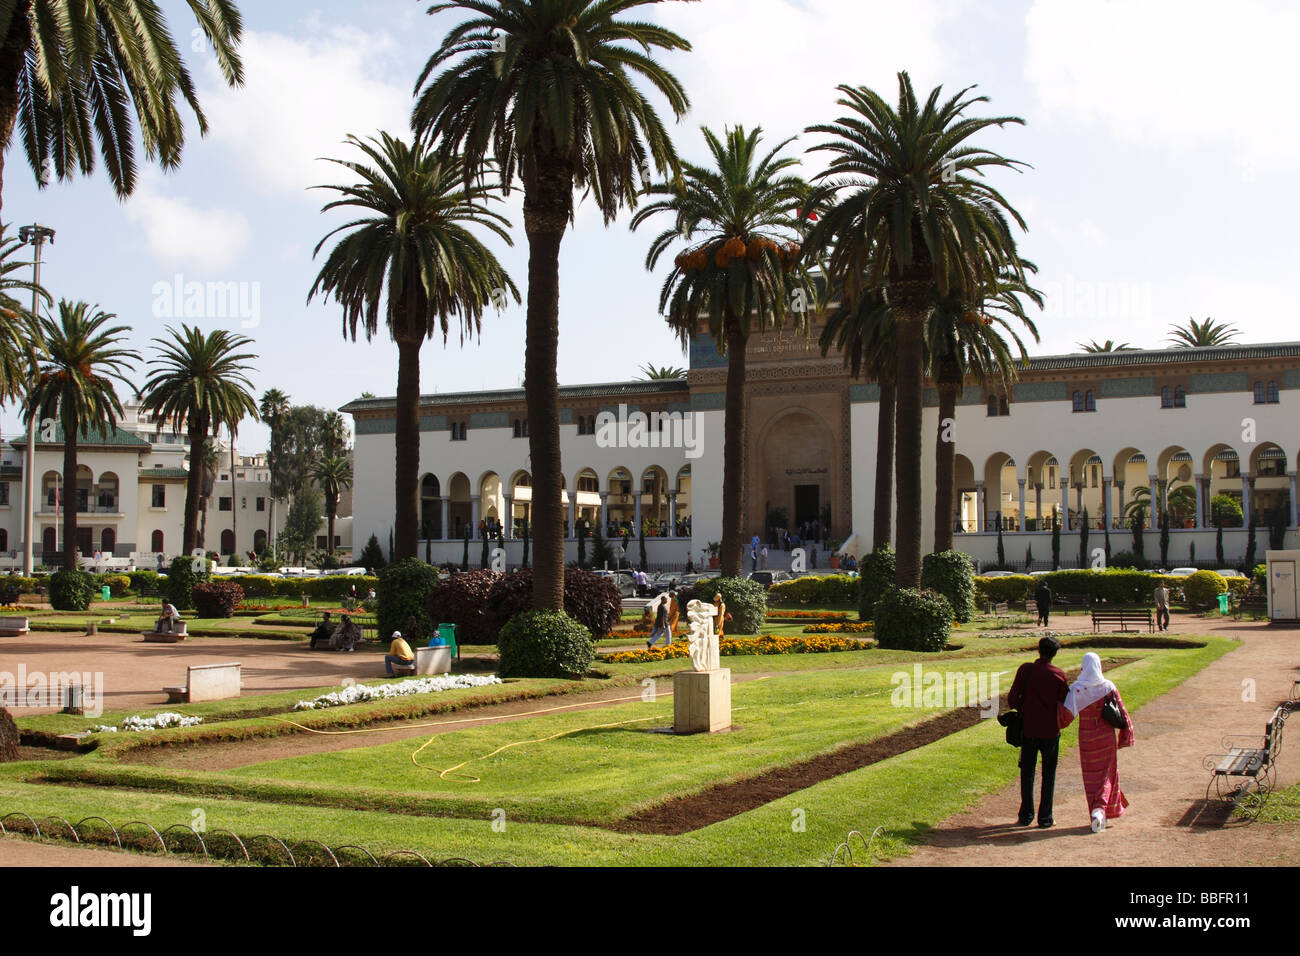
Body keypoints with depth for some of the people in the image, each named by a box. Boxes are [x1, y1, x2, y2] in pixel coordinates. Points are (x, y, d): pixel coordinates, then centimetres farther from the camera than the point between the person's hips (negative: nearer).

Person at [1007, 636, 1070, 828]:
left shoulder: (1025, 670, -6)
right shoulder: (1059, 675, -6)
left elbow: (1012, 700, -7)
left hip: (1028, 729, 0)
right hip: (1051, 731, 0)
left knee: (1027, 771, 11)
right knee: (1048, 774, 9)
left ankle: (1026, 816, 13)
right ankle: (1045, 818, 9)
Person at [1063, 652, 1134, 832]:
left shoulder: (1077, 689, -13)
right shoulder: (1109, 687, -7)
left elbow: (1068, 714, -25)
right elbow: (1122, 714, -4)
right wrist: (1126, 736, 5)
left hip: (1087, 738, -1)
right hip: (1107, 737, 1)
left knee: (1091, 777, 12)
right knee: (1106, 774, 10)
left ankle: (1098, 814, 16)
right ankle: (1100, 809, -9)